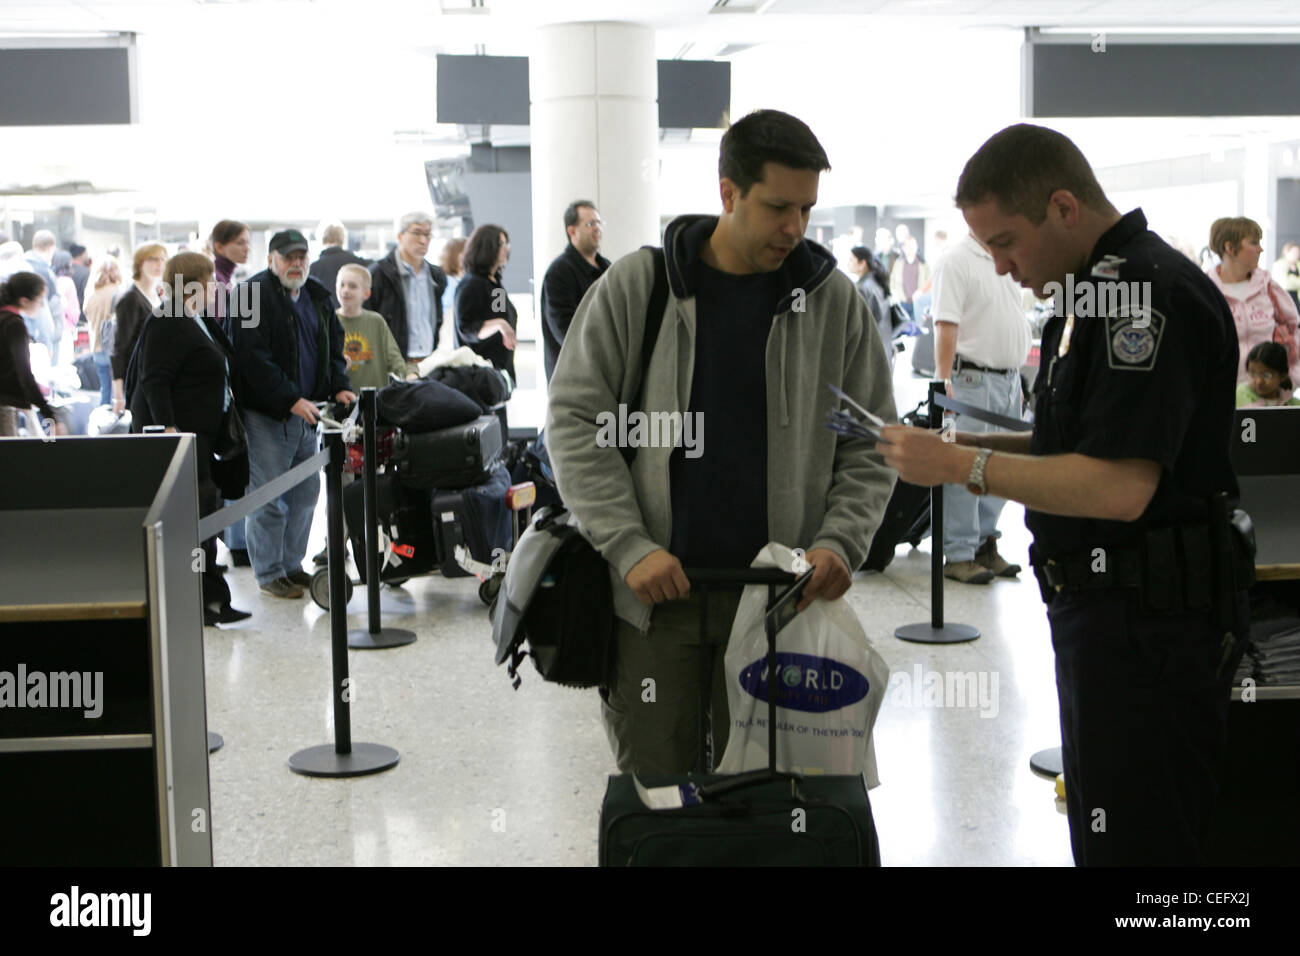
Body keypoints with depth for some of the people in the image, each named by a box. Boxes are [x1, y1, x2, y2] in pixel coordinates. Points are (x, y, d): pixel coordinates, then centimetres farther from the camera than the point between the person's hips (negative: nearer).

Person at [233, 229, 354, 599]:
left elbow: (333, 345, 20)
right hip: (267, 414, -8)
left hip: (307, 412, 8)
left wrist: (339, 386, 2)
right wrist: (291, 400, -23)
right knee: (269, 499, -2)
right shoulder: (255, 295, -11)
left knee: (305, 492, 13)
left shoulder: (317, 297, 14)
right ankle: (269, 573, 9)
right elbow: (254, 358, -19)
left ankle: (291, 565, 26)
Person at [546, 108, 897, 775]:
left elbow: (870, 449, 8)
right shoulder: (635, 287, 0)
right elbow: (575, 421, -1)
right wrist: (629, 546, -11)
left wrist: (839, 542, -9)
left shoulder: (835, 302, 4)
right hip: (652, 594, -1)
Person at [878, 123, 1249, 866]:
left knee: (1137, 840, -1)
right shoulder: (1098, 290, 14)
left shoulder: (1149, 293, -19)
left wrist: (964, 466, -20)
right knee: (1102, 835, 19)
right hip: (1103, 608, 11)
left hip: (1149, 617, -11)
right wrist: (976, 445, 6)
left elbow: (1121, 485, -26)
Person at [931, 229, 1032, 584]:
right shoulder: (957, 261, -9)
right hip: (972, 378, -8)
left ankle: (985, 545, 20)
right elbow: (946, 326, -16)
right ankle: (958, 555, -1)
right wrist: (944, 381, -21)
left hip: (1009, 379, 8)